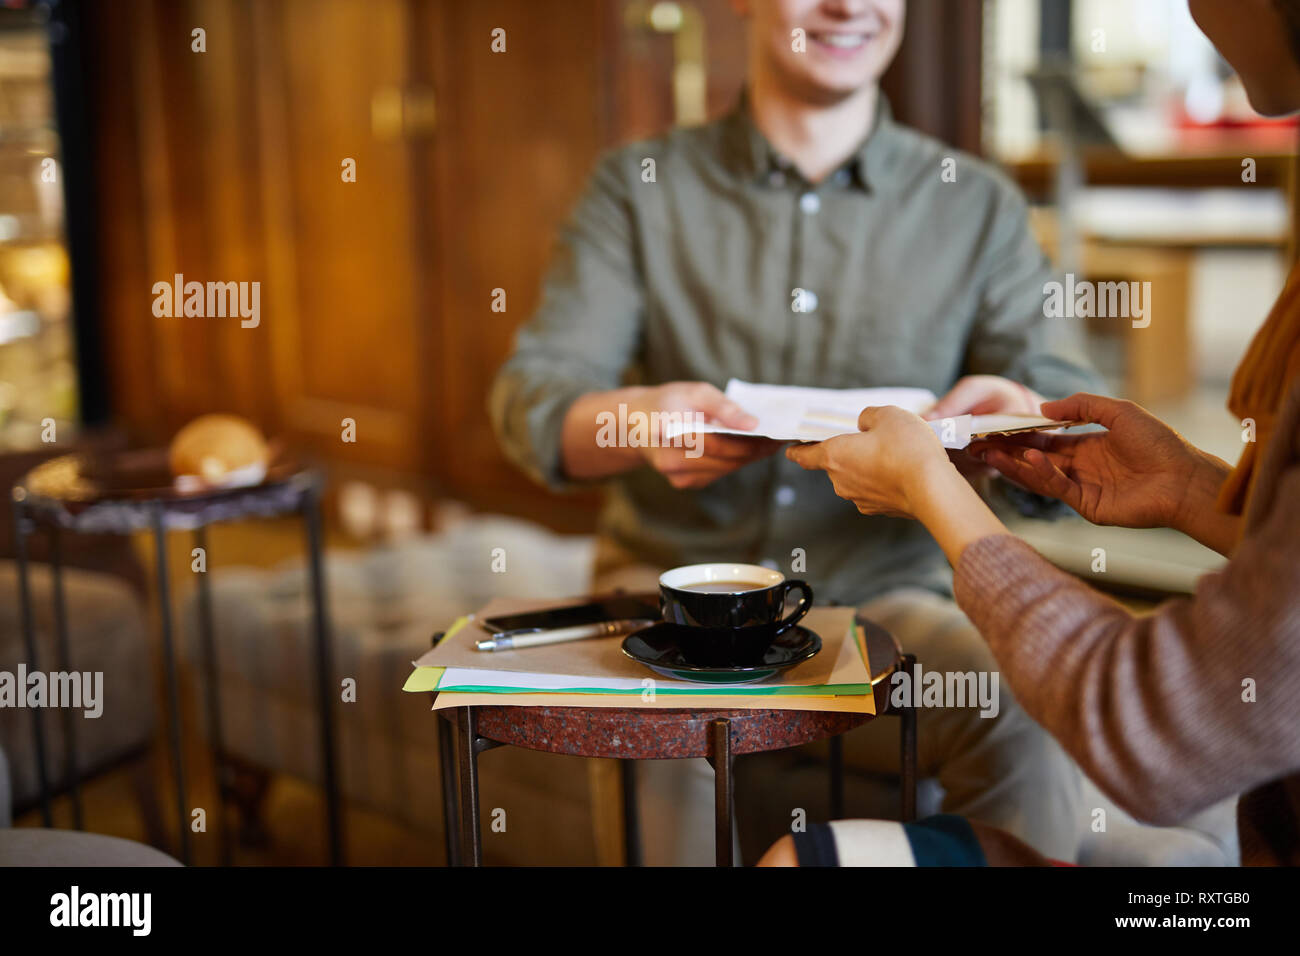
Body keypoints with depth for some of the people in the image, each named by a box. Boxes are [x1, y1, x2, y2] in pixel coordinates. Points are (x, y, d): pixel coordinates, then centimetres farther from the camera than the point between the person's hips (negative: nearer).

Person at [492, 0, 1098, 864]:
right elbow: (529, 402, -4)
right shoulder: (638, 187, 6)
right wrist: (638, 421, -29)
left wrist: (1023, 423, -25)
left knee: (1033, 715, -29)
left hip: (886, 598, 1)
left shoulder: (978, 206, 8)